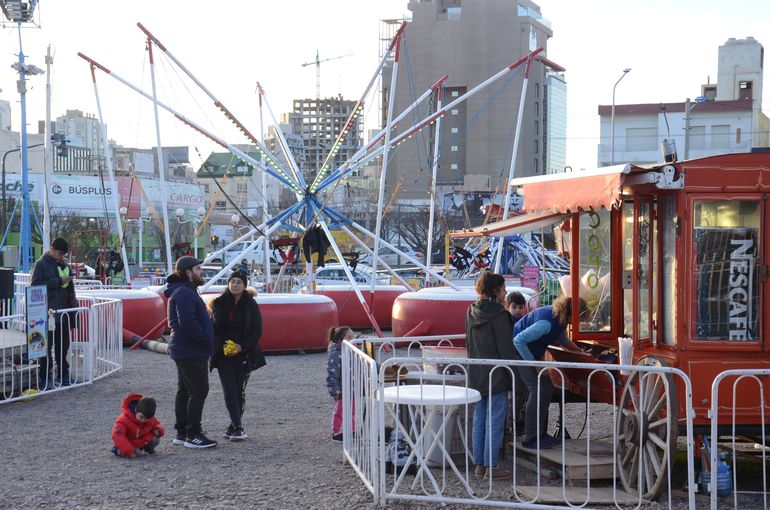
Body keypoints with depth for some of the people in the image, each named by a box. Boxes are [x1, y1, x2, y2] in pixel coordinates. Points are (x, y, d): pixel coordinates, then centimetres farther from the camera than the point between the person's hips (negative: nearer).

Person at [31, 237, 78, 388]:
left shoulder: (64, 265, 15)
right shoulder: (41, 265, -6)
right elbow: (35, 285, -16)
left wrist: (73, 299, 6)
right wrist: (58, 281, -17)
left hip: (63, 313, 7)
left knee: (63, 346, 13)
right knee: (47, 347, -5)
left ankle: (63, 375, 23)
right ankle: (45, 378, 0)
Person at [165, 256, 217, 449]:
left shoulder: (185, 291, 18)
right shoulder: (183, 293, -18)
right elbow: (187, 322, -27)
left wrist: (206, 339, 13)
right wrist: (205, 339, -18)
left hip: (184, 351, 12)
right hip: (191, 352, -12)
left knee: (185, 391, 15)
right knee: (199, 391, -9)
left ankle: (181, 433, 21)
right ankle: (193, 435, -7)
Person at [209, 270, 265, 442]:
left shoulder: (251, 305, -2)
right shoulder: (219, 304, 2)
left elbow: (257, 331, -2)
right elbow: (213, 328, 5)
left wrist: (242, 347, -14)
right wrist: (221, 346, -12)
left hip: (243, 354, 0)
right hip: (223, 354, 1)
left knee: (239, 391, 3)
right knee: (229, 390, -10)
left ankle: (234, 427, 14)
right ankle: (238, 427, -12)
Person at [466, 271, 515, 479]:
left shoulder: (471, 312, 8)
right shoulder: (499, 315, -15)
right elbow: (506, 349, -15)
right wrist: (512, 376, -10)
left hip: (476, 375, 7)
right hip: (496, 376, -7)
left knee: (479, 420, 13)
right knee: (494, 421, -2)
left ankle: (479, 464, 17)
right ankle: (491, 466, 1)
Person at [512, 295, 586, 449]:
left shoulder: (561, 319, -4)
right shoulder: (547, 322, -34)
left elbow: (563, 340, 20)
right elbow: (519, 340, -32)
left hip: (533, 354, 10)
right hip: (518, 352, -10)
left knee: (547, 389, 6)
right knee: (537, 390, -16)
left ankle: (541, 434, 13)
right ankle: (531, 439, -12)